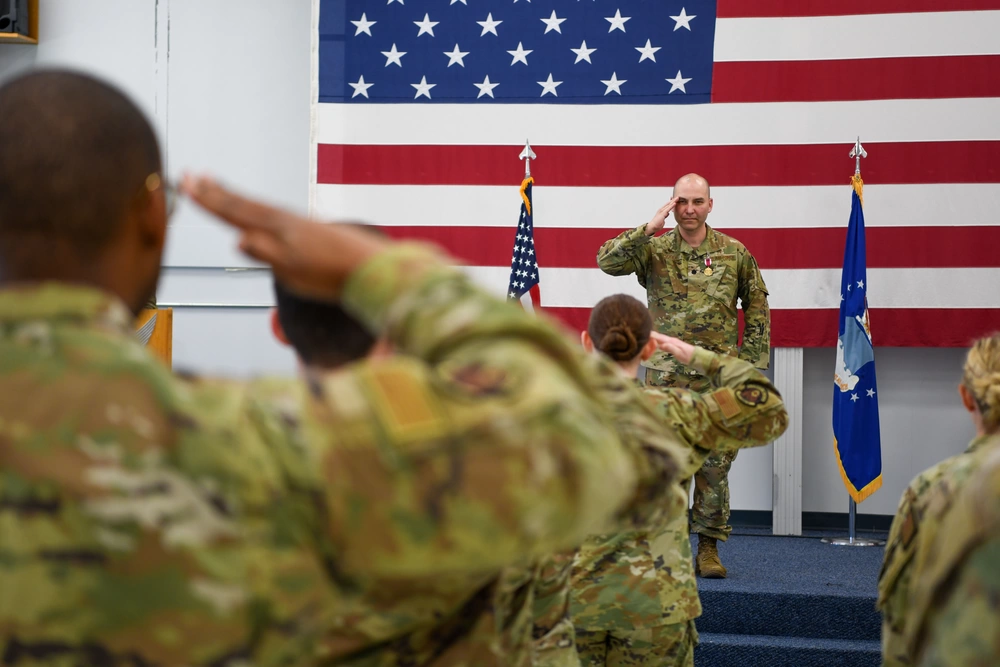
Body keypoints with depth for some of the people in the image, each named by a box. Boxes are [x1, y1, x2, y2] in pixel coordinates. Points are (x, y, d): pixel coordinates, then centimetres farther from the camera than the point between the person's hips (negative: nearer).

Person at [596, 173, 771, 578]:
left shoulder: (735, 253, 5)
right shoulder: (654, 251, 2)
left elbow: (757, 309, 12)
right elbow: (607, 261, -13)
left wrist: (751, 363, 6)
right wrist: (650, 227, -16)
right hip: (666, 375, 0)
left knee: (715, 463, 2)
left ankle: (709, 548, 12)